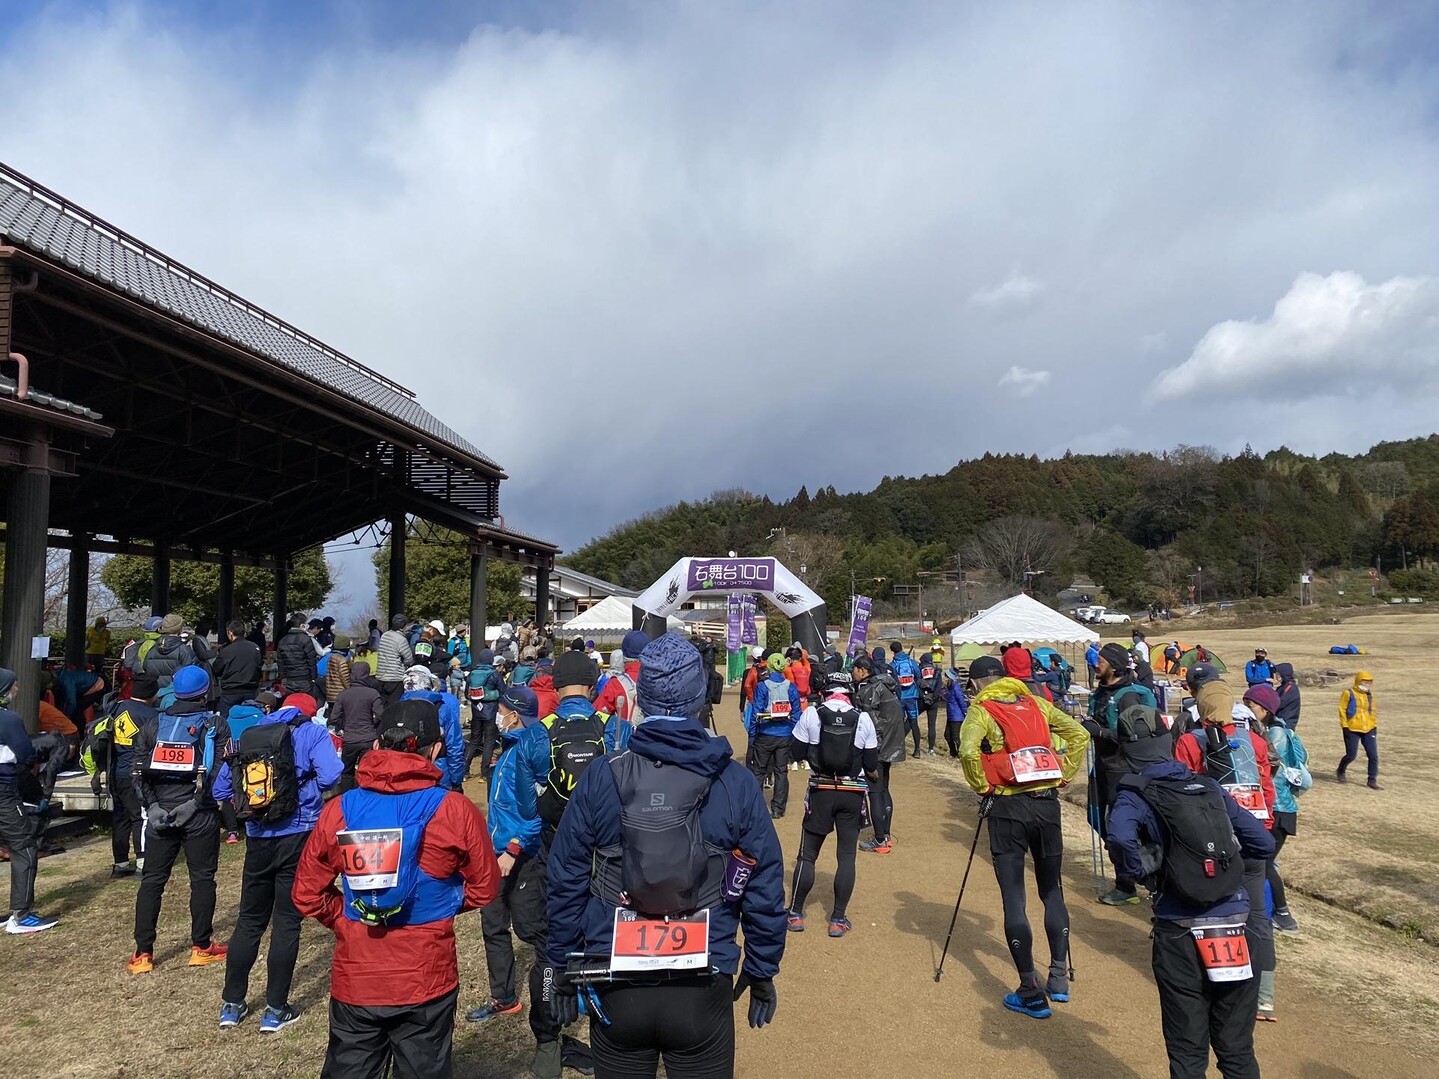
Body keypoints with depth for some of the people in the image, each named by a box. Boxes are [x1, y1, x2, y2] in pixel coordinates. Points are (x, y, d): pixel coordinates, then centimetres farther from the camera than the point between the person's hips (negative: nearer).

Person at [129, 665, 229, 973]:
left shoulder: (153, 725, 9)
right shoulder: (215, 725, -2)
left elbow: (137, 770, 1)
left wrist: (152, 805, -3)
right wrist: (196, 801, -12)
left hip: (160, 812, 3)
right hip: (200, 815, -3)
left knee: (152, 880, 11)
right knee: (202, 878, 6)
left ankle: (143, 952, 13)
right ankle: (201, 947, 11)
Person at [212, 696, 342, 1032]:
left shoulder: (247, 736, 10)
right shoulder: (311, 732, -4)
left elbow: (221, 790, 11)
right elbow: (331, 776, -19)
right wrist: (304, 791, 1)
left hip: (258, 839, 4)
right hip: (298, 837, -4)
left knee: (249, 920, 17)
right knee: (287, 922, 4)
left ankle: (232, 1004, 26)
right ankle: (275, 1010, 10)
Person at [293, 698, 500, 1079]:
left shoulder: (339, 809, -7)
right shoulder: (456, 811, -13)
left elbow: (307, 894, 0)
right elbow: (484, 889, -2)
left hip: (354, 980, 2)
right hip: (426, 982, -2)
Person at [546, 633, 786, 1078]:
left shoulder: (600, 778, -7)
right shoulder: (735, 782, -9)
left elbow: (566, 881, -3)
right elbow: (765, 887, -5)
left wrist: (562, 967, 10)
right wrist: (762, 972, 8)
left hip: (615, 988, 1)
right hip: (703, 990, -1)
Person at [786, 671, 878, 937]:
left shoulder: (811, 714, -6)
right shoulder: (863, 719, -3)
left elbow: (796, 752, 1)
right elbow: (872, 766, 2)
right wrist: (872, 770, 24)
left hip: (821, 792, -1)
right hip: (853, 794, 1)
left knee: (807, 855, 10)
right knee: (846, 856, 9)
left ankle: (795, 914, 17)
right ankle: (838, 919, 13)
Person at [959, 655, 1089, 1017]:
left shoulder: (981, 709, -2)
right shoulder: (1036, 703, 12)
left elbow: (968, 750, -20)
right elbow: (1078, 734, 8)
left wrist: (982, 787, -5)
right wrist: (1062, 776, 11)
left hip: (1008, 806, -4)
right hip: (1047, 802, 4)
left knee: (1013, 897, 2)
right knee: (1051, 890, 18)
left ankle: (1031, 993, 5)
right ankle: (1059, 976, 16)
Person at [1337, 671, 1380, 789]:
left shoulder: (1369, 695, 13)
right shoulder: (1348, 694, -6)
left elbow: (1373, 711, 22)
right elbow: (1342, 710, -7)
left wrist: (1374, 725, 14)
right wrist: (1344, 726, -10)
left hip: (1368, 730, 6)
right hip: (1352, 730, -6)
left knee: (1373, 755, -1)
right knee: (1351, 755, -2)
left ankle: (1372, 781, 7)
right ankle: (1340, 772, 25)